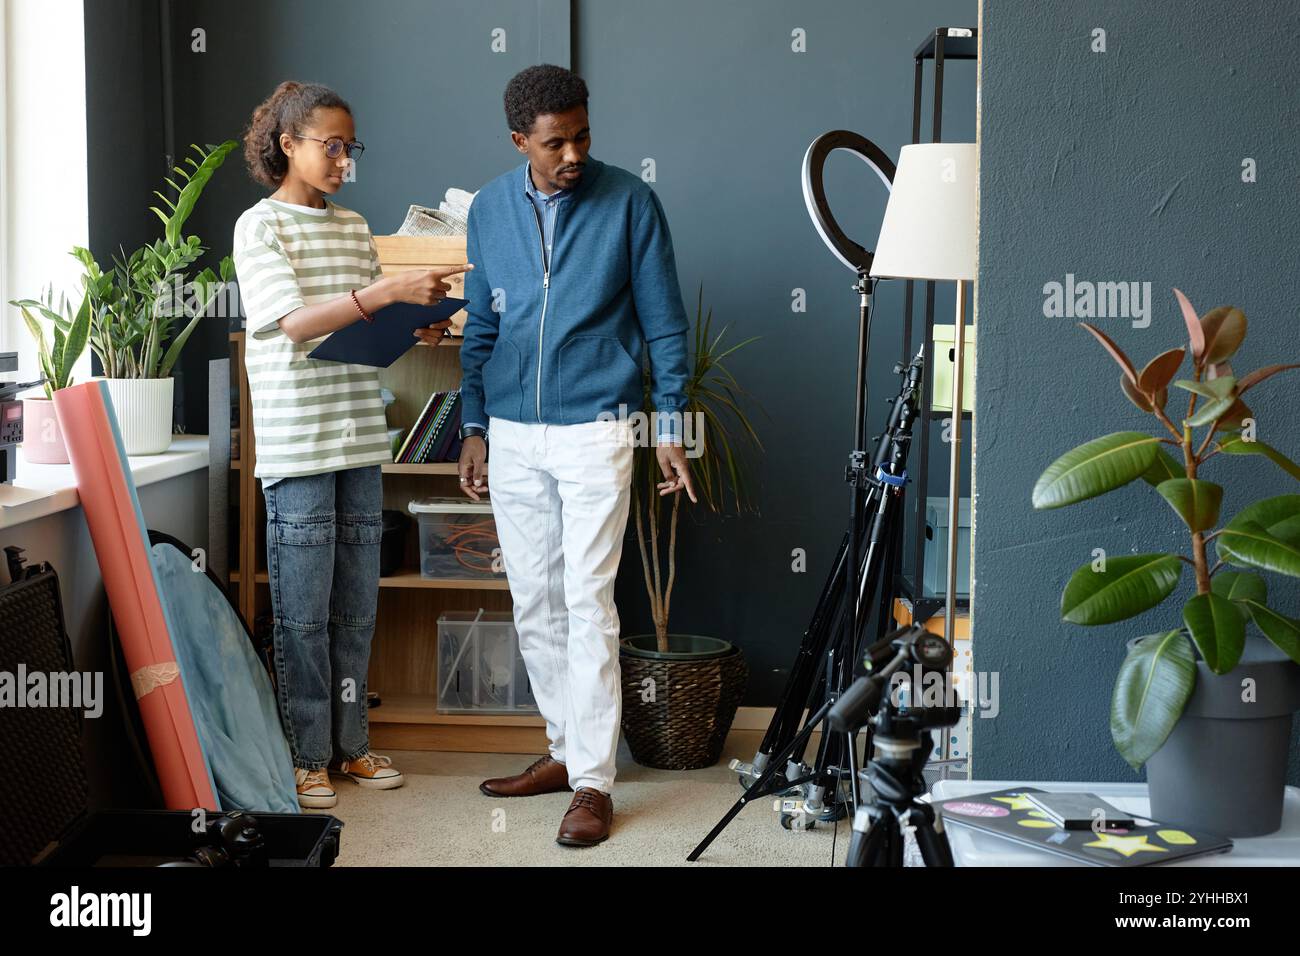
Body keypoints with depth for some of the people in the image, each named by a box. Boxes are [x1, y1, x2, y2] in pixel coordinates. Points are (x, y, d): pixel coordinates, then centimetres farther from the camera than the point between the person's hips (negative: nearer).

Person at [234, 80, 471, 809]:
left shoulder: (355, 228, 14)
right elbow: (296, 321, -17)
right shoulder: (260, 228, -5)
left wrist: (416, 328, -4)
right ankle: (304, 756, 10)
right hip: (298, 441, -6)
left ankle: (350, 742, 21)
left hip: (361, 437, 6)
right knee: (304, 606, 0)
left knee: (357, 602, 10)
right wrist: (391, 291, -26)